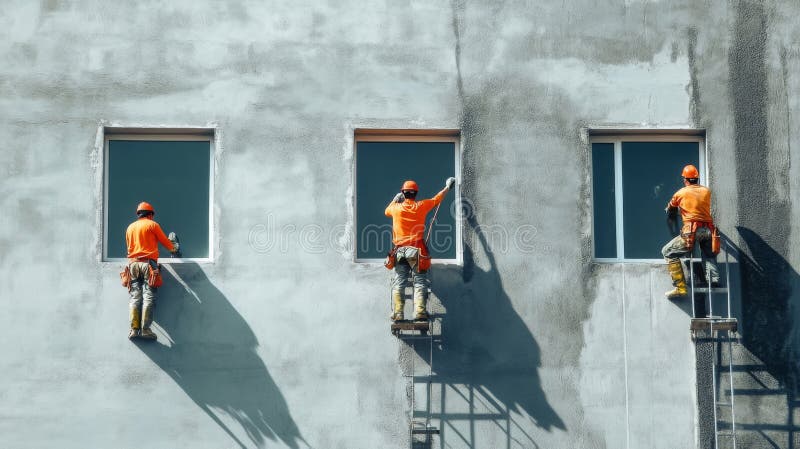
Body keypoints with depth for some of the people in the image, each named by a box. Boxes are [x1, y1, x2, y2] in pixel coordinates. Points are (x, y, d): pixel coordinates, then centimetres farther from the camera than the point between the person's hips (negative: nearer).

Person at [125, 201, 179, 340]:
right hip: (148, 263, -4)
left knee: (135, 297, 1)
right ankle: (145, 329, -16)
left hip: (133, 263, 4)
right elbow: (165, 241, 10)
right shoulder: (152, 225, 4)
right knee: (148, 296, -8)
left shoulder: (130, 227, 18)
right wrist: (174, 248, 29)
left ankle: (134, 328, -10)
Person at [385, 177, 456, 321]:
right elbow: (436, 199, 18)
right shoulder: (421, 206, 1)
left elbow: (387, 211, 28)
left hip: (400, 251, 1)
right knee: (420, 282, -1)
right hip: (417, 251, -1)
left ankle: (397, 313, -7)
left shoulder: (396, 208, 3)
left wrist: (395, 199, 41)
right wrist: (447, 187, 34)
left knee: (399, 283, 2)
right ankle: (419, 312, -13)